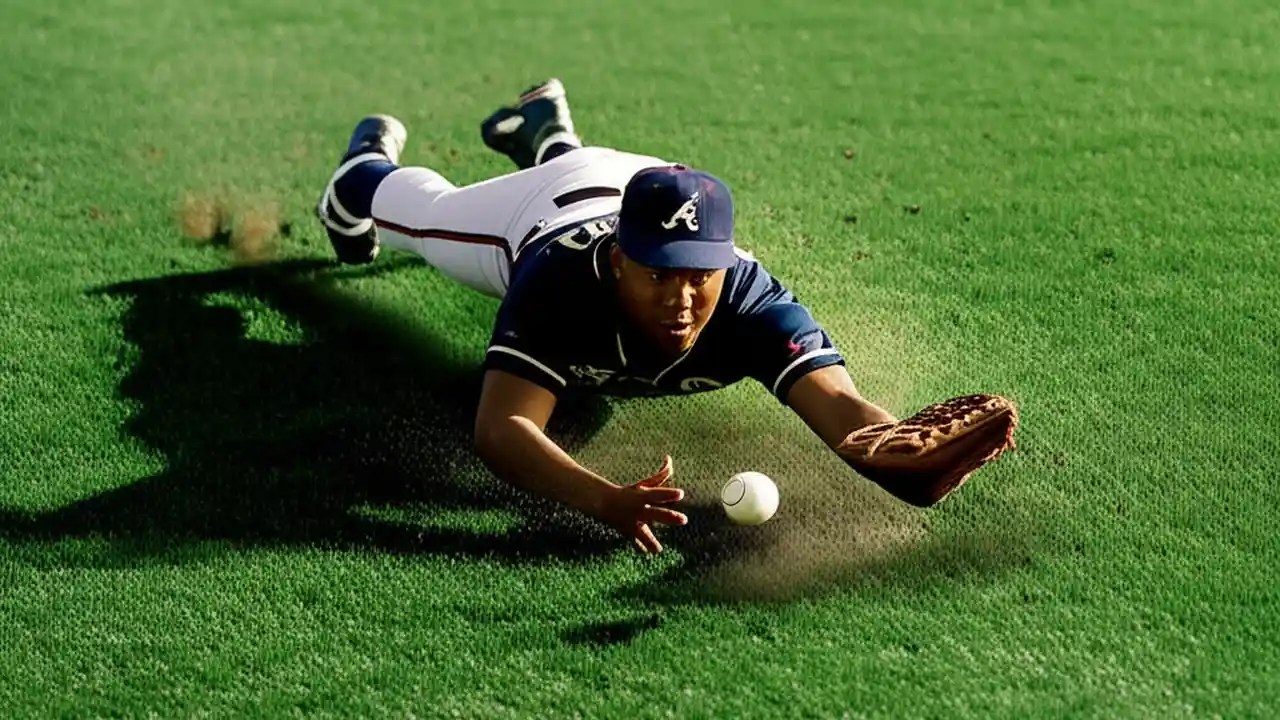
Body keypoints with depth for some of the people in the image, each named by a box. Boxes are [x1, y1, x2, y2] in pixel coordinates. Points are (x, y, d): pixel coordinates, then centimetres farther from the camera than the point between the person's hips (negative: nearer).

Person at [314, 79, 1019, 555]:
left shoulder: (749, 299, -49)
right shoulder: (564, 281, -53)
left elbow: (836, 402, -65)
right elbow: (500, 429, -64)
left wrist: (904, 452, -89)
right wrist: (606, 499, -84)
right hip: (538, 213, -2)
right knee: (425, 208, 34)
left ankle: (545, 131, 73)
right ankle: (367, 166, 66)